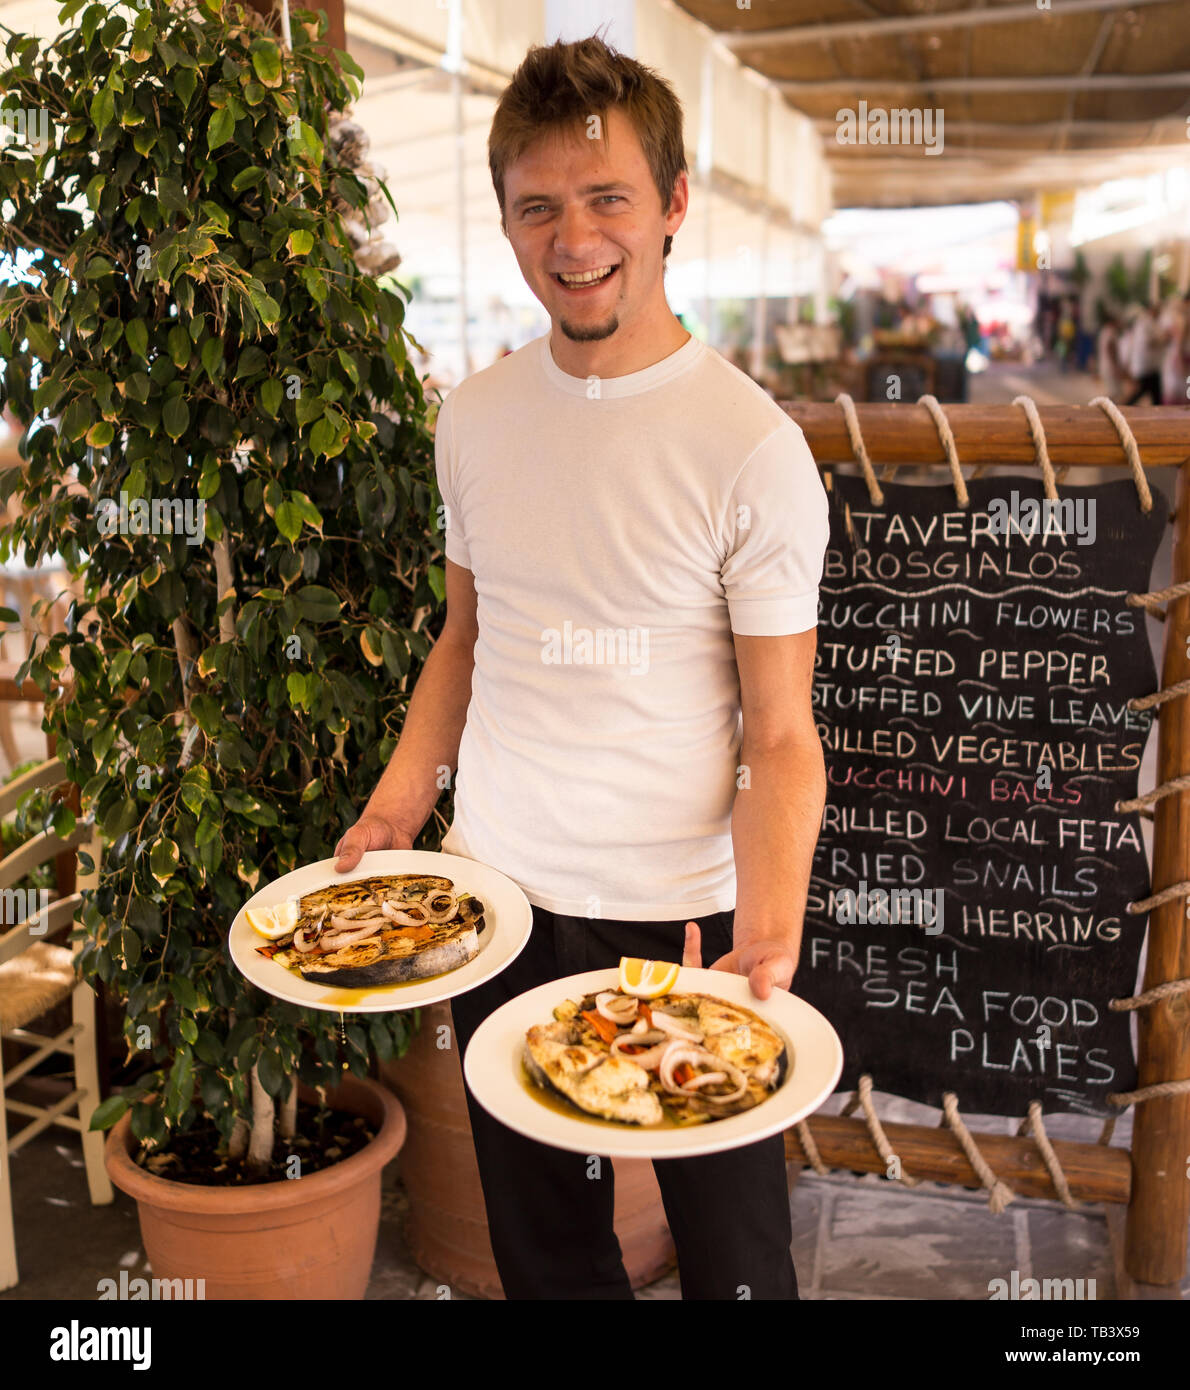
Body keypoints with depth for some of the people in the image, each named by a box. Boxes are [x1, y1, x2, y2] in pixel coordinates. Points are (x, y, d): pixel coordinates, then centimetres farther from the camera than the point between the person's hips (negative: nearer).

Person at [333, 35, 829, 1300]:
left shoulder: (751, 446, -12)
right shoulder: (471, 420, 3)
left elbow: (781, 736, -11)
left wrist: (770, 932, -25)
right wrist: (394, 814, 3)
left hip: (682, 908, -4)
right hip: (497, 889, 4)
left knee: (730, 1250, 10)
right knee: (540, 1242, 18)